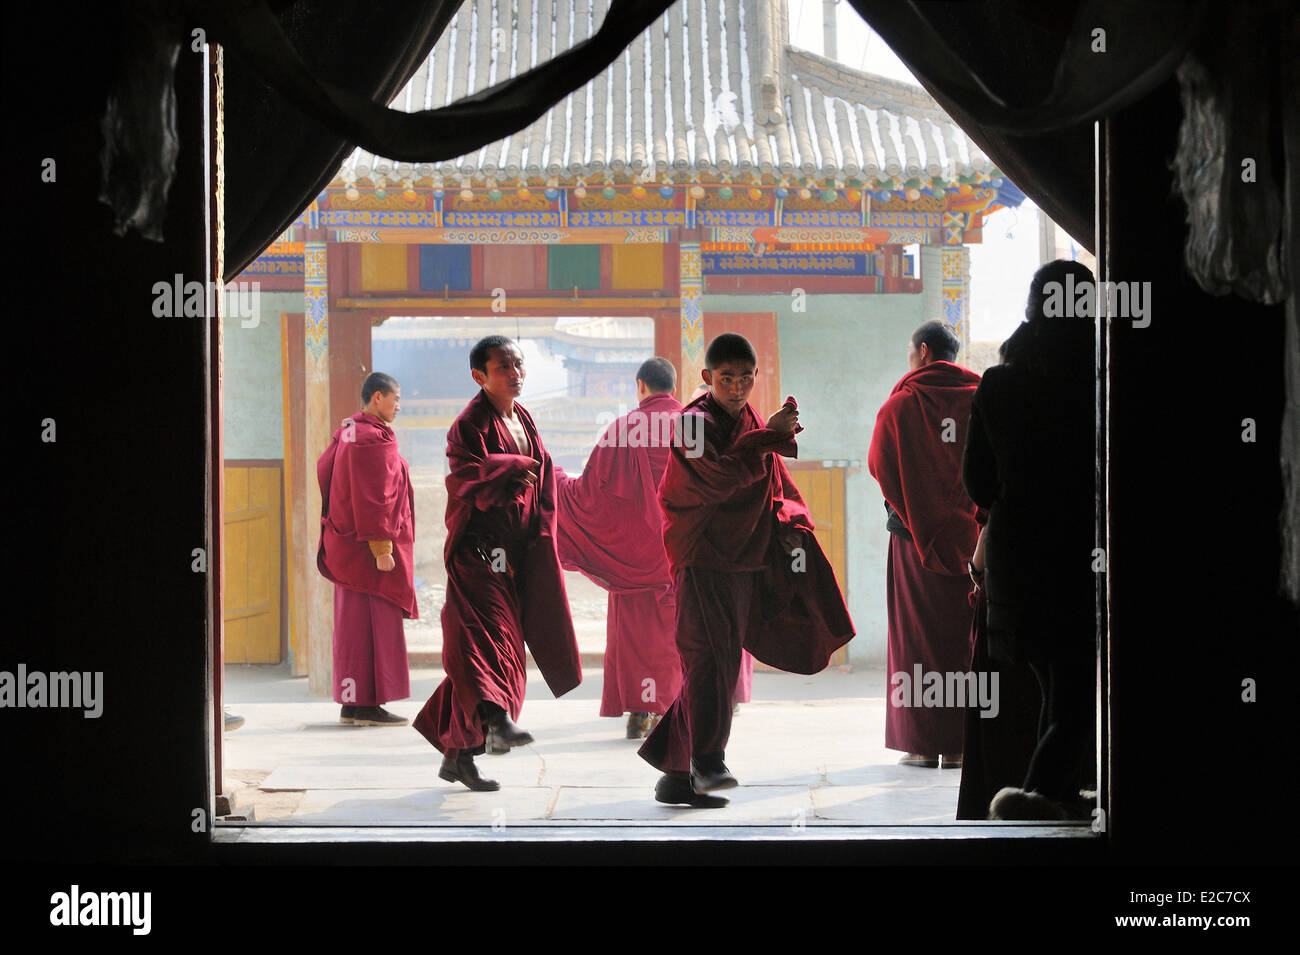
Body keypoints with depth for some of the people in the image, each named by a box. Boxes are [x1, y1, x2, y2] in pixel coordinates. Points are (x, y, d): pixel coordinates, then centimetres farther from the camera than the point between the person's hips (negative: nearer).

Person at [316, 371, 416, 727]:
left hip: (346, 544, 10)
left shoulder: (348, 431, 12)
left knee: (353, 624, 11)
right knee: (376, 621, -6)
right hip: (368, 545, -10)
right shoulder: (374, 439, -17)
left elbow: (324, 469, 14)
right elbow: (373, 497, -20)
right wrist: (381, 547, -20)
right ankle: (368, 705, -6)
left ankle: (352, 703, 15)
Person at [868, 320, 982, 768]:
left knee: (918, 635, 4)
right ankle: (961, 742, 7)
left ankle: (923, 742, 2)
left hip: (916, 534, -2)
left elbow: (878, 465, -1)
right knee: (966, 634, 8)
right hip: (972, 536, 3)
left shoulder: (902, 404, -7)